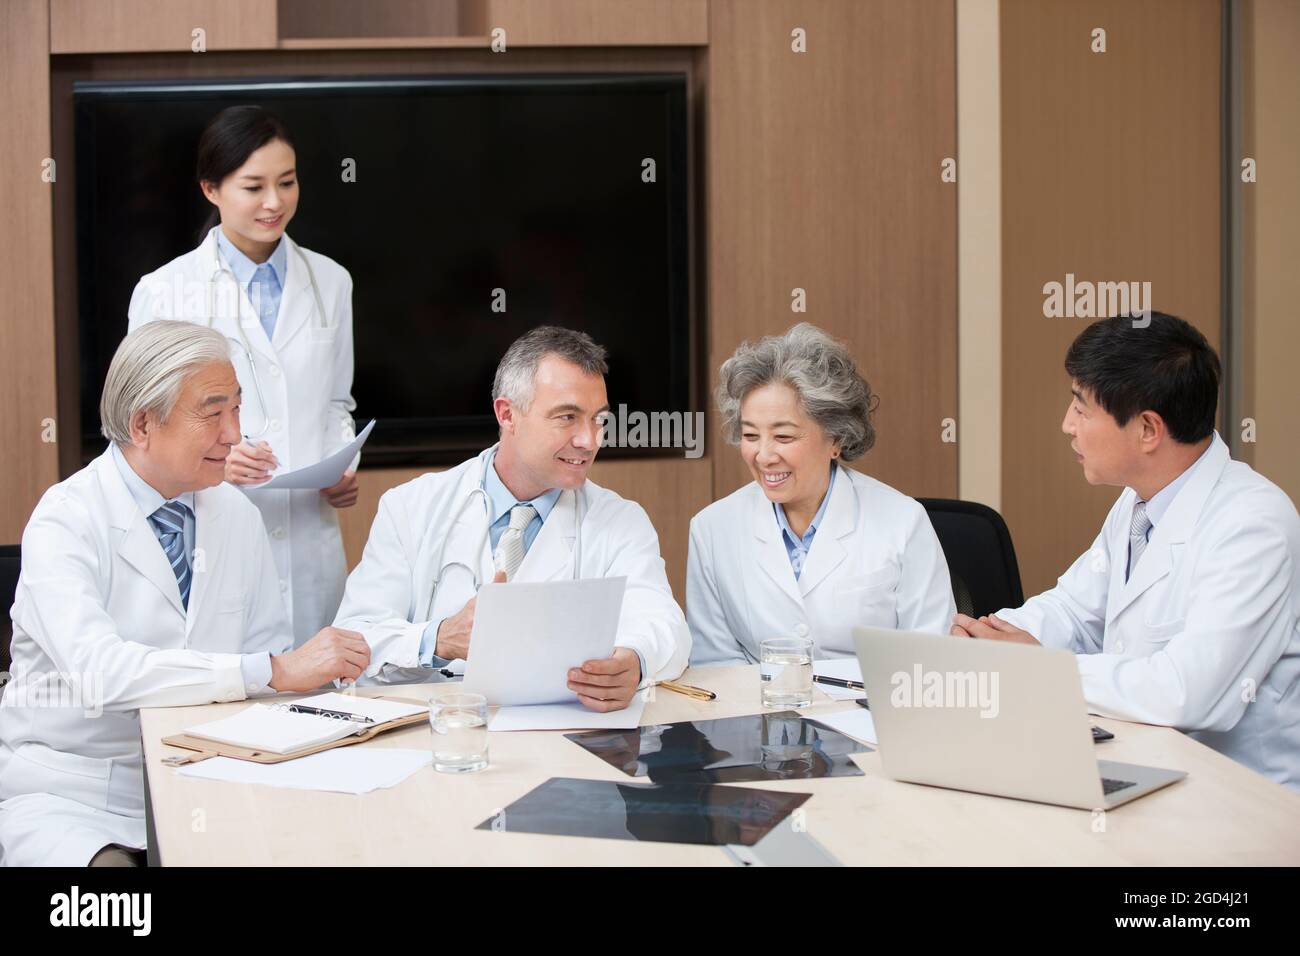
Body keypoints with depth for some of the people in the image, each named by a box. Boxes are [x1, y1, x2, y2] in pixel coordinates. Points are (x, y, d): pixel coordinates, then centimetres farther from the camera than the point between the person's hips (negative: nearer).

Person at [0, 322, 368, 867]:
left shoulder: (238, 516, 6)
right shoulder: (64, 521, -12)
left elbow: (271, 653, 9)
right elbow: (98, 671, -28)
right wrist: (274, 672, -34)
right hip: (73, 793, -5)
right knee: (107, 862, -35)